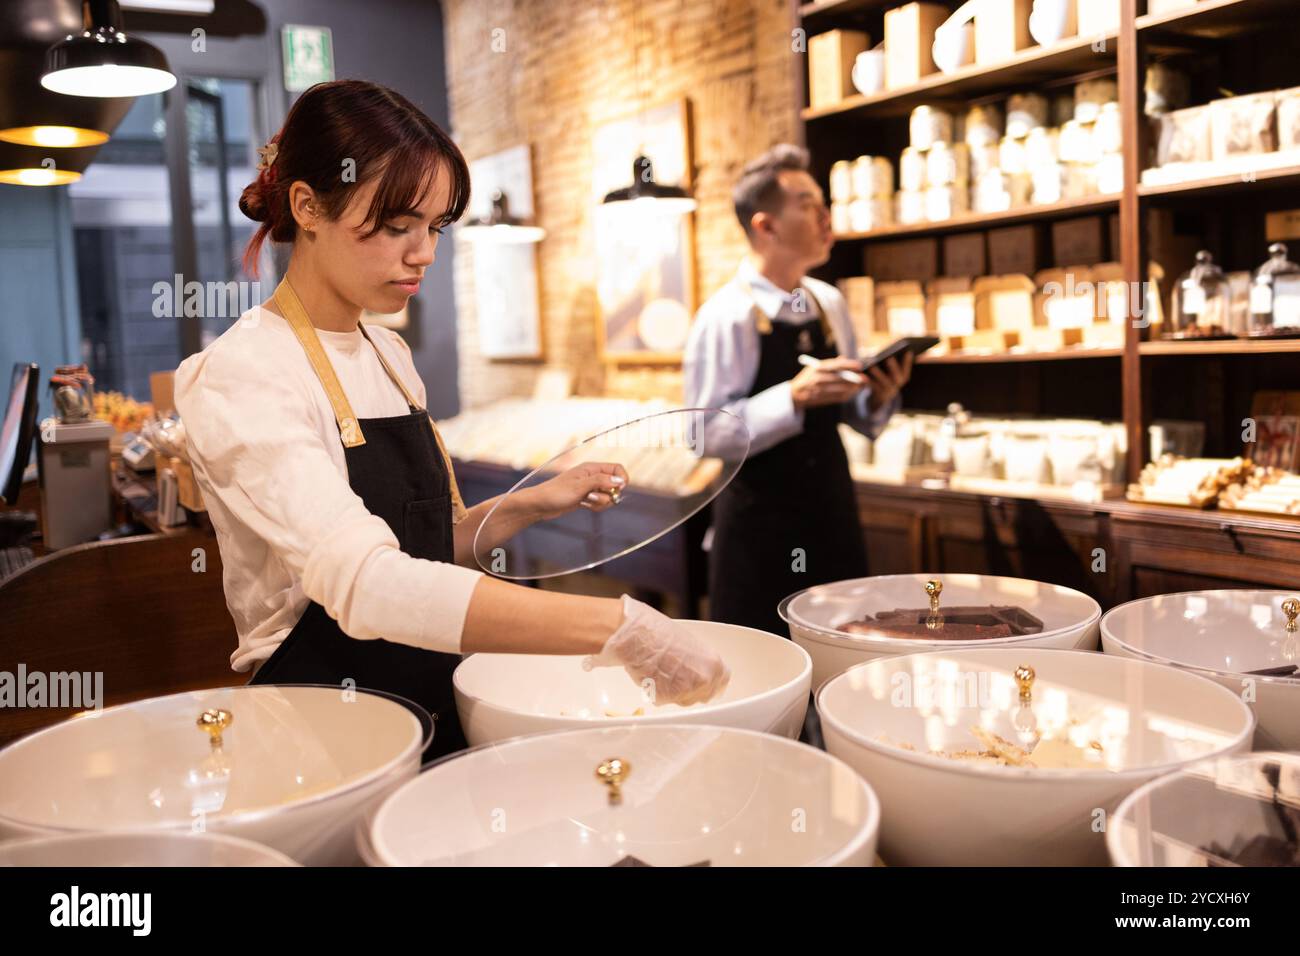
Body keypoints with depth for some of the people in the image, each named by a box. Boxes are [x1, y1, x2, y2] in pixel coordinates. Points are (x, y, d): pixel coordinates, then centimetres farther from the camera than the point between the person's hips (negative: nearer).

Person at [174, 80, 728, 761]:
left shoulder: (389, 356, 10)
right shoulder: (244, 376, -14)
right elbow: (367, 585, -29)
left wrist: (533, 504, 3)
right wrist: (613, 627, -35)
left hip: (436, 719, 7)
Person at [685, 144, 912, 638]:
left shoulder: (829, 303, 5)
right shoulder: (726, 316, -15)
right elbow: (709, 432, -19)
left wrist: (878, 397, -8)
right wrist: (794, 397, -28)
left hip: (832, 509, 6)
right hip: (759, 522, -6)